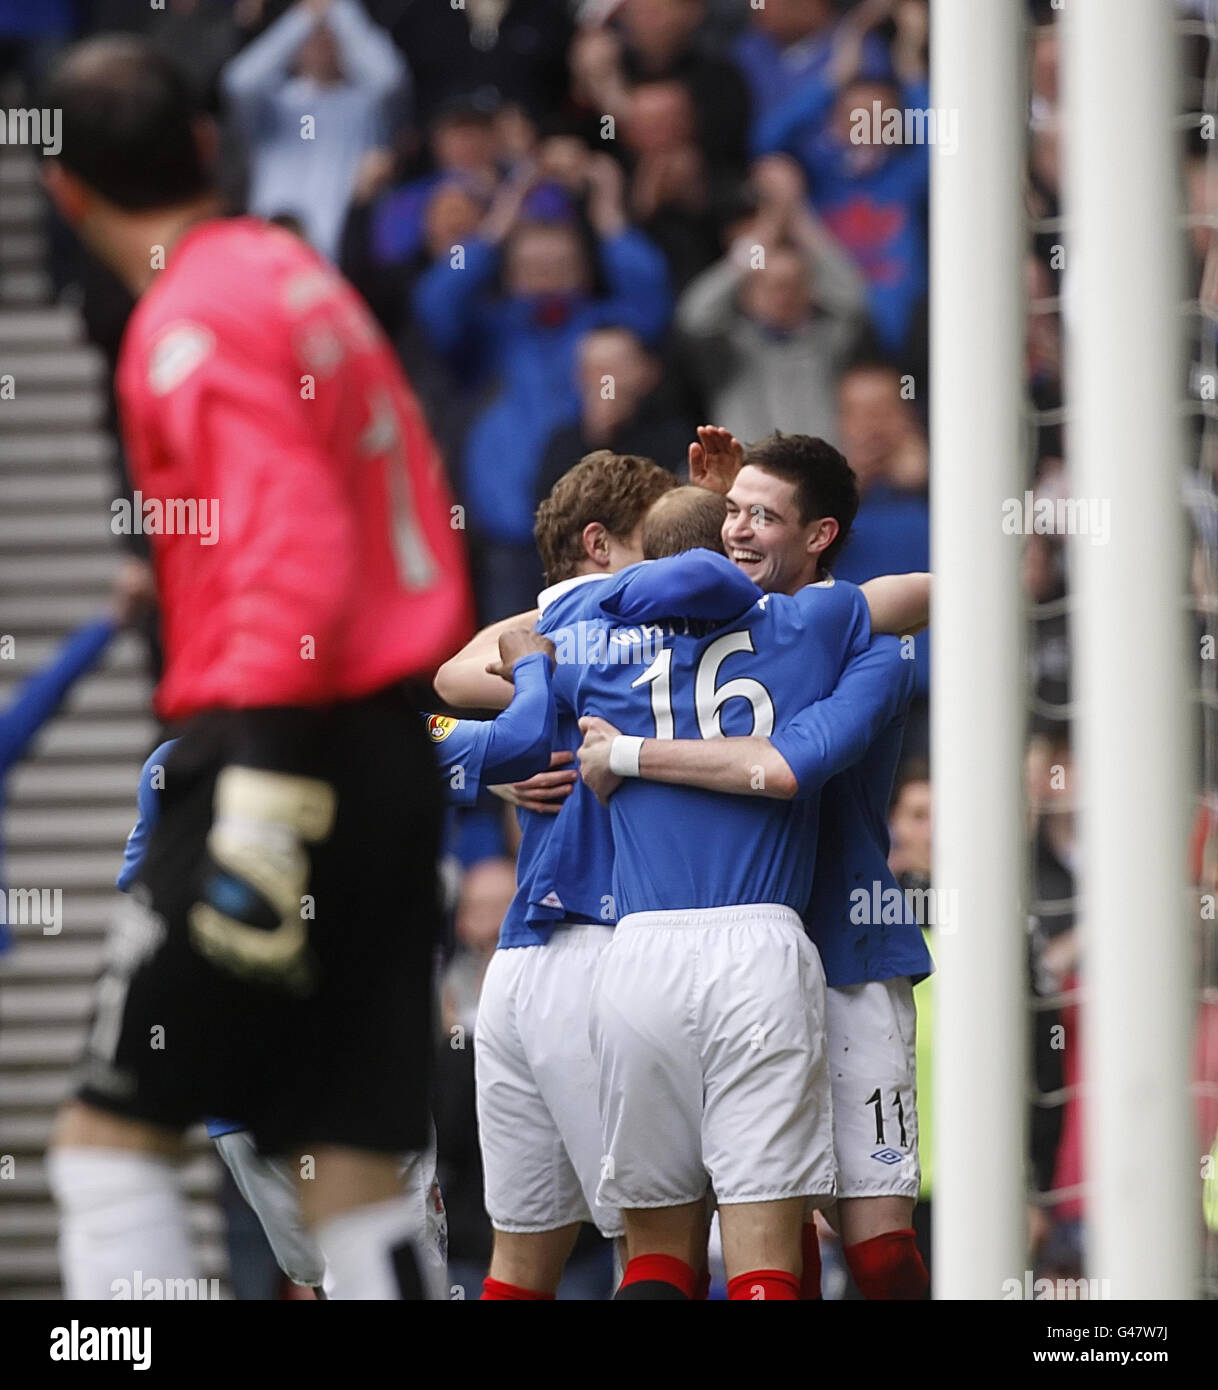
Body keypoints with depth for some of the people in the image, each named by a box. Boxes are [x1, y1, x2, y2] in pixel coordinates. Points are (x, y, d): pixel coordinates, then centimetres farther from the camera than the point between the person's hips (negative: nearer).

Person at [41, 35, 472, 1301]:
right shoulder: (300, 277, 16)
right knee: (353, 1159, 7)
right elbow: (414, 531, 21)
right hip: (394, 755, 8)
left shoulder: (194, 325, -10)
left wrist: (262, 807, -24)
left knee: (109, 1134, -5)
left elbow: (293, 565, -19)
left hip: (281, 739, -8)